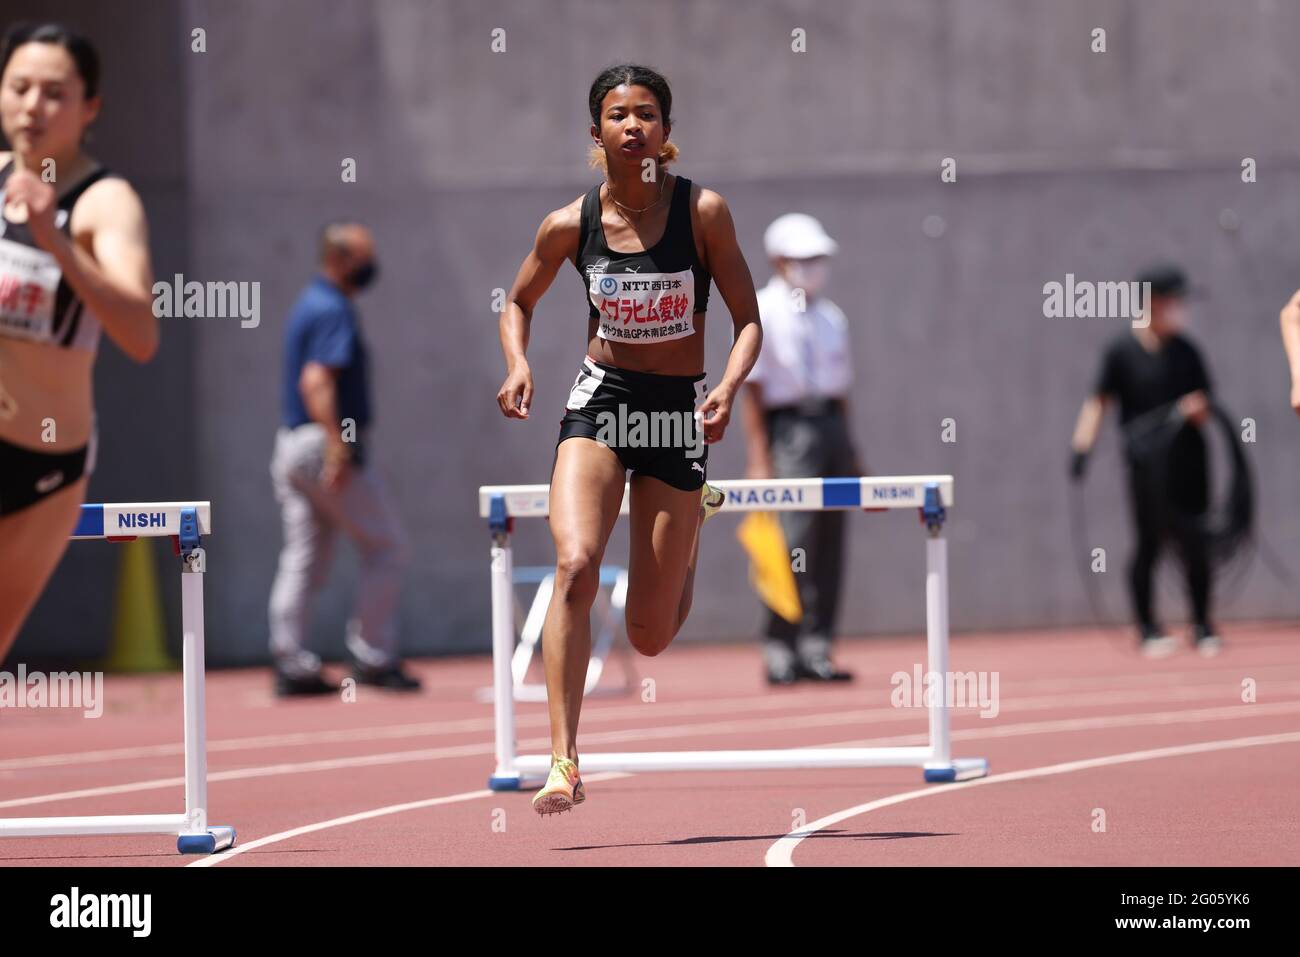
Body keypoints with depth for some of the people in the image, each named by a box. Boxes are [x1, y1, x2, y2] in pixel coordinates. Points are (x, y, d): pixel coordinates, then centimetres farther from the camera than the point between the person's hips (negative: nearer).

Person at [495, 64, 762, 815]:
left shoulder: (702, 211, -10)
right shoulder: (571, 224, -5)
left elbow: (749, 321, -7)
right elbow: (520, 303, 13)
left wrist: (730, 386, -26)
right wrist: (518, 366, -7)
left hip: (680, 413, -1)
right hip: (600, 400, 1)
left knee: (650, 637, 4)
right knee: (576, 565, -26)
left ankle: (694, 527, 41)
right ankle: (564, 761, -23)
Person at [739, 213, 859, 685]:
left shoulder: (831, 318, 16)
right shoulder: (761, 315, -4)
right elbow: (752, 388, -8)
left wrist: (850, 451, 17)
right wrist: (759, 459, -14)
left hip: (832, 426, 7)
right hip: (788, 429, -7)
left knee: (829, 545, 4)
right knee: (795, 541, -13)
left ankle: (816, 651, 8)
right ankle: (780, 653, -9)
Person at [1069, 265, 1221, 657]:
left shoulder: (1186, 352, 10)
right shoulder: (1122, 351, 0)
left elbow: (1204, 409, 13)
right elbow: (1099, 401, -1)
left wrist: (1198, 410, -10)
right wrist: (1082, 445, -12)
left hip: (1188, 460, 3)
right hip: (1147, 460, -3)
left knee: (1195, 543, 2)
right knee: (1151, 542, -2)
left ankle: (1202, 625, 14)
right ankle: (1147, 628, 10)